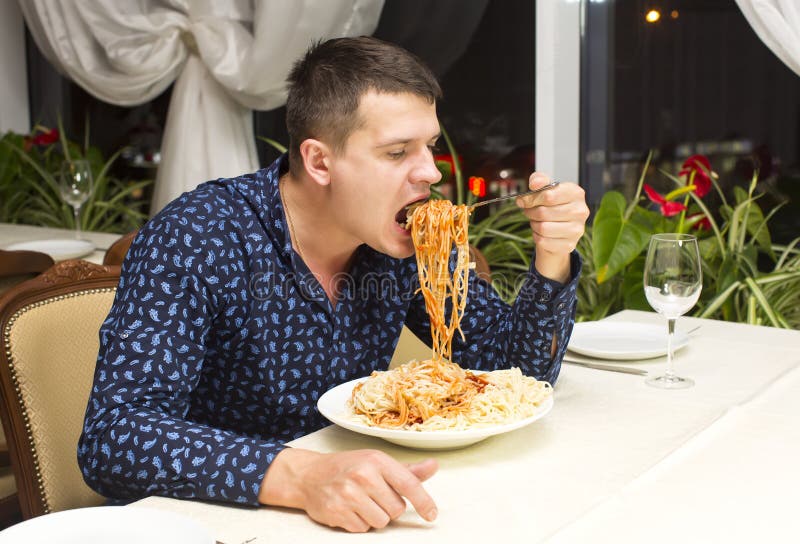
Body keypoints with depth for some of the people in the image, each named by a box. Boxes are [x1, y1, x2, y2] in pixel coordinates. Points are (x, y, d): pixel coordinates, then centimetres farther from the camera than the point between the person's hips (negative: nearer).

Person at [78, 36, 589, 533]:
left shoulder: (407, 244, -4)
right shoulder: (196, 241, -19)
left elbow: (519, 363, 5)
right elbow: (112, 440, -27)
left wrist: (553, 259, -13)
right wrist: (301, 475, -41)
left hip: (350, 512, 4)